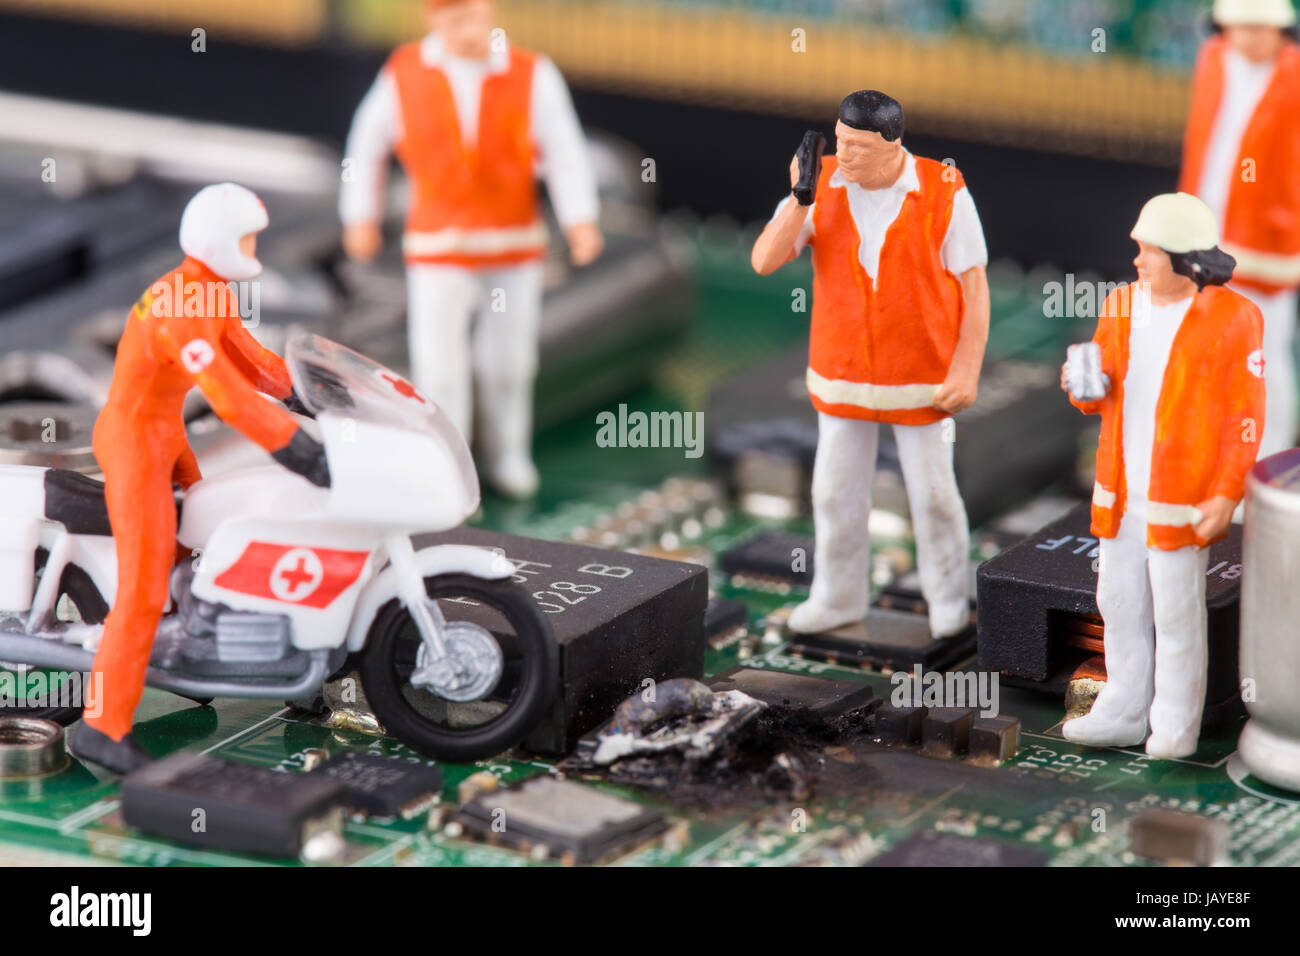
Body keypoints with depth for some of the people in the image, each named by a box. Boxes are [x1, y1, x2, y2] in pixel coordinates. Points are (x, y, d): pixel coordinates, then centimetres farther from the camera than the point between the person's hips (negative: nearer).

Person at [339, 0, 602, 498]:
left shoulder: (533, 75, -8)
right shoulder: (404, 74, -5)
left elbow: (564, 151, -14)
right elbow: (368, 143, 8)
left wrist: (580, 222, -26)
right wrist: (360, 217, 7)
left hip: (514, 246, 1)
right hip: (439, 248, -1)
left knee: (508, 357, 12)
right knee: (439, 362, -6)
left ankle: (506, 456, 34)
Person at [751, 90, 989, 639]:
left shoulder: (944, 193, -16)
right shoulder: (823, 188, -9)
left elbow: (975, 286, -10)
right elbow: (764, 261, -13)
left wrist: (967, 372, -14)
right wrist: (800, 197, -26)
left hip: (921, 376, -3)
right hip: (842, 376, 3)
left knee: (932, 493, 8)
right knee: (836, 491, 11)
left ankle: (949, 601, 27)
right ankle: (838, 599, 29)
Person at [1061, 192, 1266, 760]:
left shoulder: (1230, 318, -11)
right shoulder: (1124, 305, 7)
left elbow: (1246, 417, -10)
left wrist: (1225, 497, -15)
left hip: (1182, 499, -6)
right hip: (1121, 493, 6)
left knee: (1177, 612, 1)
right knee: (1120, 604, 13)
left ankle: (1176, 727, 13)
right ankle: (1123, 713, 26)